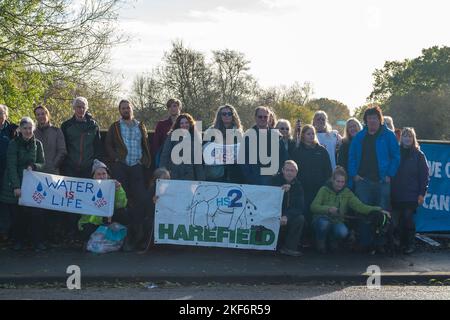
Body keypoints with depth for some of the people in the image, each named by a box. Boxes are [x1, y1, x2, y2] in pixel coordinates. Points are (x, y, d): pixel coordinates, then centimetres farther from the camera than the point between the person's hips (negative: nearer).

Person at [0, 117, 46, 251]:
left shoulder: (37, 144, 4)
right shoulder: (13, 144, -7)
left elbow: (42, 163, 8)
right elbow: (11, 166, -13)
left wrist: (33, 166, -15)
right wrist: (16, 187, -21)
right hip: (14, 185, -2)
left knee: (36, 213, -8)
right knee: (17, 215, 0)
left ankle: (38, 242, 2)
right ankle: (19, 241, 17)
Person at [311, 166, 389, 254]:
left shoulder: (347, 193, 2)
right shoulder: (324, 190, -6)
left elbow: (359, 206, -11)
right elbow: (313, 206, -16)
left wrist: (377, 210, -26)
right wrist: (328, 209, -33)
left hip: (337, 222, 2)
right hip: (322, 219, -2)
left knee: (343, 232, -32)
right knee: (324, 223, -37)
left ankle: (332, 240, 4)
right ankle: (320, 242, -5)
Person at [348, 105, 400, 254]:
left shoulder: (388, 135, 3)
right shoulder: (360, 136, 10)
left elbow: (396, 157, 2)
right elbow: (352, 156, 12)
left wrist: (389, 175, -7)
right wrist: (354, 174, 0)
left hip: (382, 181, -2)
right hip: (363, 180, 2)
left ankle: (380, 244, 8)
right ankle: (366, 243, 9)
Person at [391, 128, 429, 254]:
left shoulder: (418, 155, 3)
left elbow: (424, 175, 0)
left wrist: (422, 194, -7)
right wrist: (390, 190, 3)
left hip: (411, 195, -3)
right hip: (397, 195, 3)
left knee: (408, 218, -6)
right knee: (398, 220, 1)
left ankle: (410, 244, 5)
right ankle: (402, 242, 14)